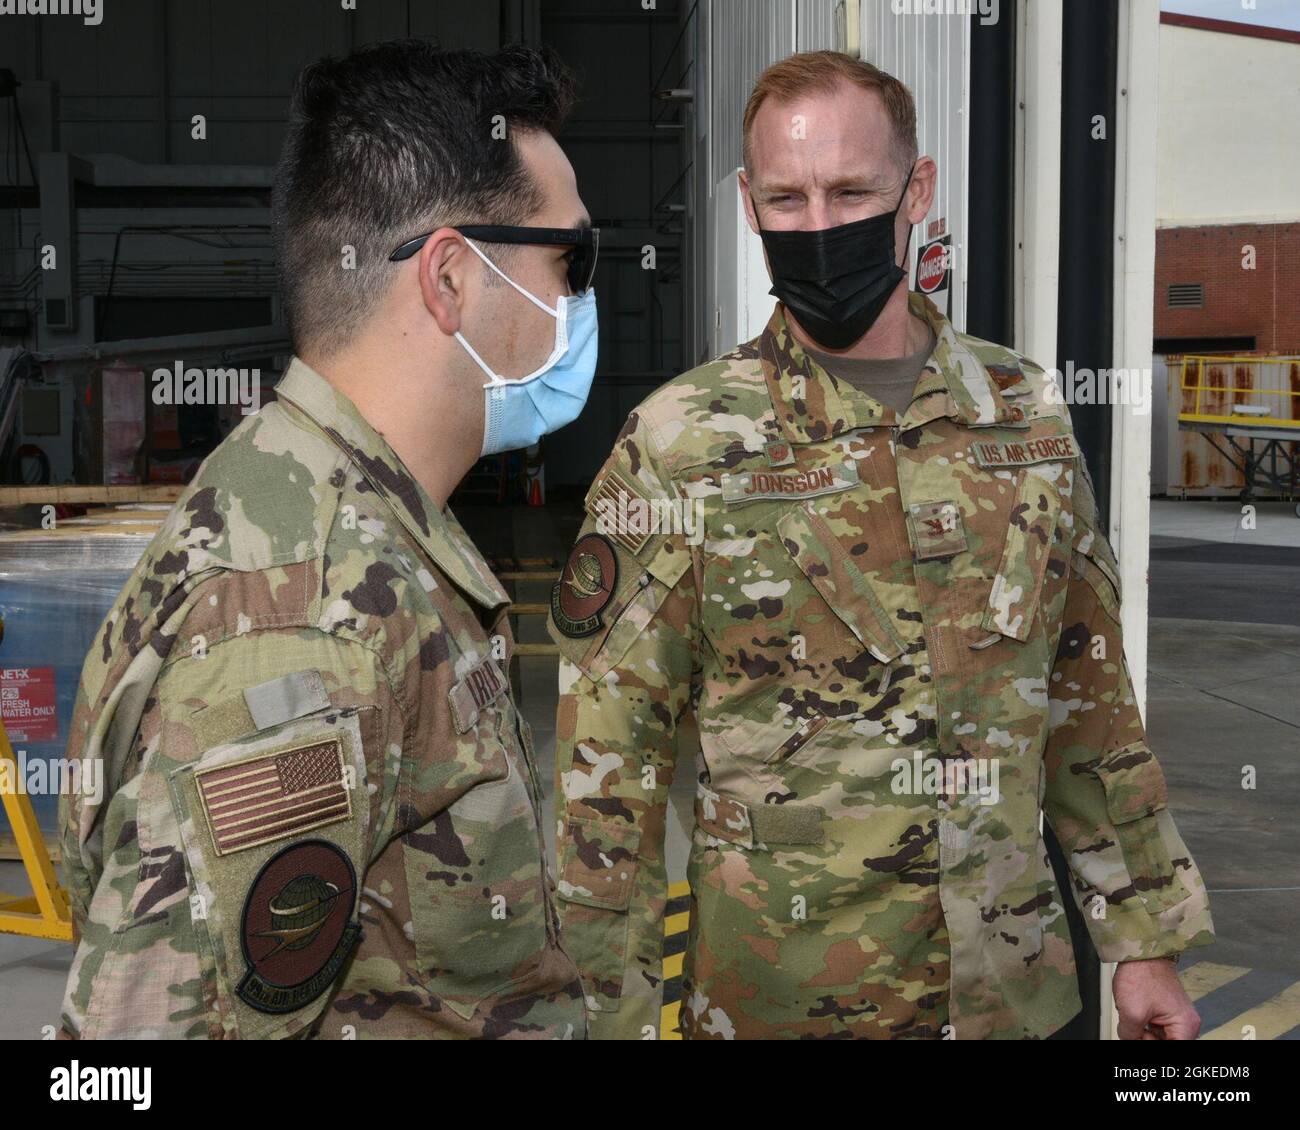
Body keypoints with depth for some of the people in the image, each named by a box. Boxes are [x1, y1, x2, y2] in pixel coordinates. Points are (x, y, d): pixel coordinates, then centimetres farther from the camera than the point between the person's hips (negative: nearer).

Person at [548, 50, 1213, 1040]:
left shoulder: (1027, 413, 2)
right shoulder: (679, 445, -10)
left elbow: (1089, 699, 8)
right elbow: (607, 763, -9)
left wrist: (1145, 940, 8)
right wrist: (628, 1014, -10)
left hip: (1014, 989, 4)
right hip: (773, 998, -3)